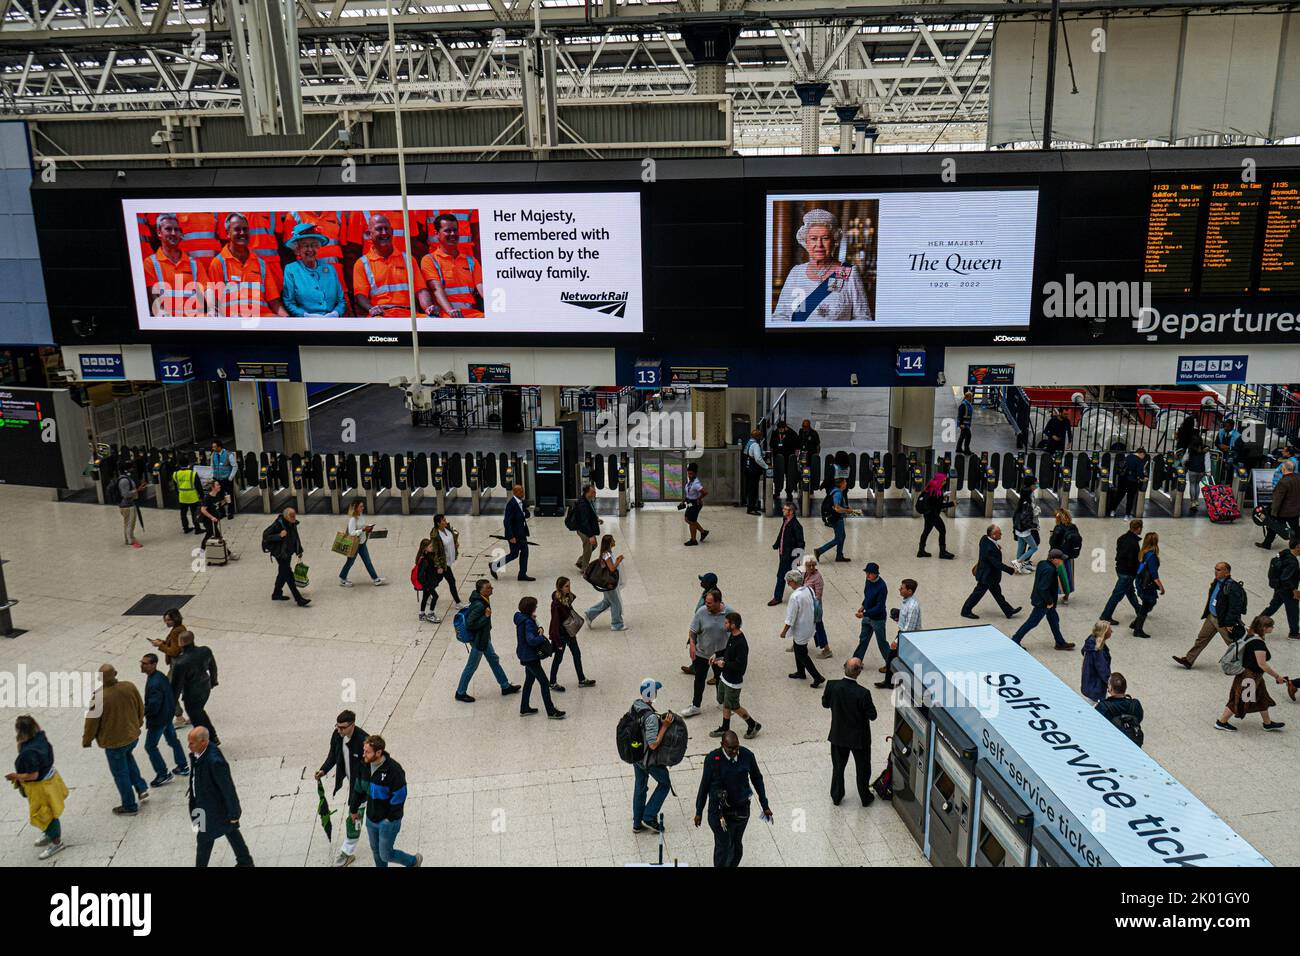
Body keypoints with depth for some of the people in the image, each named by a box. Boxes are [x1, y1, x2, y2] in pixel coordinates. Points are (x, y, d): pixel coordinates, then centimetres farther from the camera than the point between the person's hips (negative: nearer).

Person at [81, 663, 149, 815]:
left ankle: (130, 807, 29)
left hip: (114, 742, -5)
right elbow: (141, 708, 1)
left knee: (120, 773, 14)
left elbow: (92, 721, -15)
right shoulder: (129, 687, -14)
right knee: (127, 756, 35)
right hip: (133, 736, 5)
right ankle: (141, 788, 30)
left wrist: (86, 740, 4)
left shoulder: (99, 697, -28)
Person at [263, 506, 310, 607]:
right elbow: (265, 535, -21)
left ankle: (276, 594, 40)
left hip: (288, 553, 9)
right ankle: (299, 599, -10)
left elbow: (296, 537, 16)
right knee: (288, 575, -9)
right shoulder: (278, 524, -22)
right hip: (280, 554, -9)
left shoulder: (293, 524, 1)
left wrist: (299, 551, 18)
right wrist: (279, 536, -33)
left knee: (283, 573, 21)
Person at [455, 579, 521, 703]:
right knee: (472, 666, 6)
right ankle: (460, 693, 23)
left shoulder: (483, 600, -3)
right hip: (478, 640, -10)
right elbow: (470, 624, -30)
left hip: (484, 637, 10)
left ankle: (506, 686, 34)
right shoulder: (479, 605, -32)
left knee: (494, 660, 20)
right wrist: (486, 616, -29)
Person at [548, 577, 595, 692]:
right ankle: (553, 683, 28)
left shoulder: (568, 597, -3)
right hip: (560, 634, -8)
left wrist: (574, 631, 14)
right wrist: (558, 641, -21)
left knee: (577, 654, 17)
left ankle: (582, 680, 32)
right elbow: (555, 622, -24)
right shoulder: (556, 603, -27)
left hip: (570, 632, 8)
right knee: (558, 658, 9)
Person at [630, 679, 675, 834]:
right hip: (649, 760, -7)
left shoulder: (635, 705, -8)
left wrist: (660, 721, 4)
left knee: (640, 787, 22)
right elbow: (653, 744, -30)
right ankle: (649, 818, 19)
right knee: (665, 784, 17)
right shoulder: (651, 717, -34)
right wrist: (664, 726, -26)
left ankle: (637, 823, 34)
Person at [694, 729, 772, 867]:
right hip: (720, 811, -3)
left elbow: (757, 779, 4)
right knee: (724, 846, -3)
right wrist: (699, 812, 3)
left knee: (737, 845, 16)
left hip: (741, 809, 3)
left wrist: (765, 806, 8)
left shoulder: (747, 755, -10)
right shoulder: (712, 759, -16)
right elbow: (704, 785, -5)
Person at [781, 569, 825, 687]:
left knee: (802, 654, 7)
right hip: (809, 626, 9)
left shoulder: (795, 597, -29)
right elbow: (813, 606, 8)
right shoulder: (809, 589, -5)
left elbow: (790, 618, -23)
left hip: (801, 630, -9)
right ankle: (800, 673, 40)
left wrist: (784, 631, -11)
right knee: (798, 650, 25)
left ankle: (818, 677, 9)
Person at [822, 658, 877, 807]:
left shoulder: (832, 686, -20)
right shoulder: (863, 693, -30)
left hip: (838, 735, 3)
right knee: (863, 769, 20)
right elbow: (872, 715, -18)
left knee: (838, 767, 23)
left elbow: (825, 704, -2)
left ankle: (836, 796, 36)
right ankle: (865, 798, 37)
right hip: (859, 737, -3)